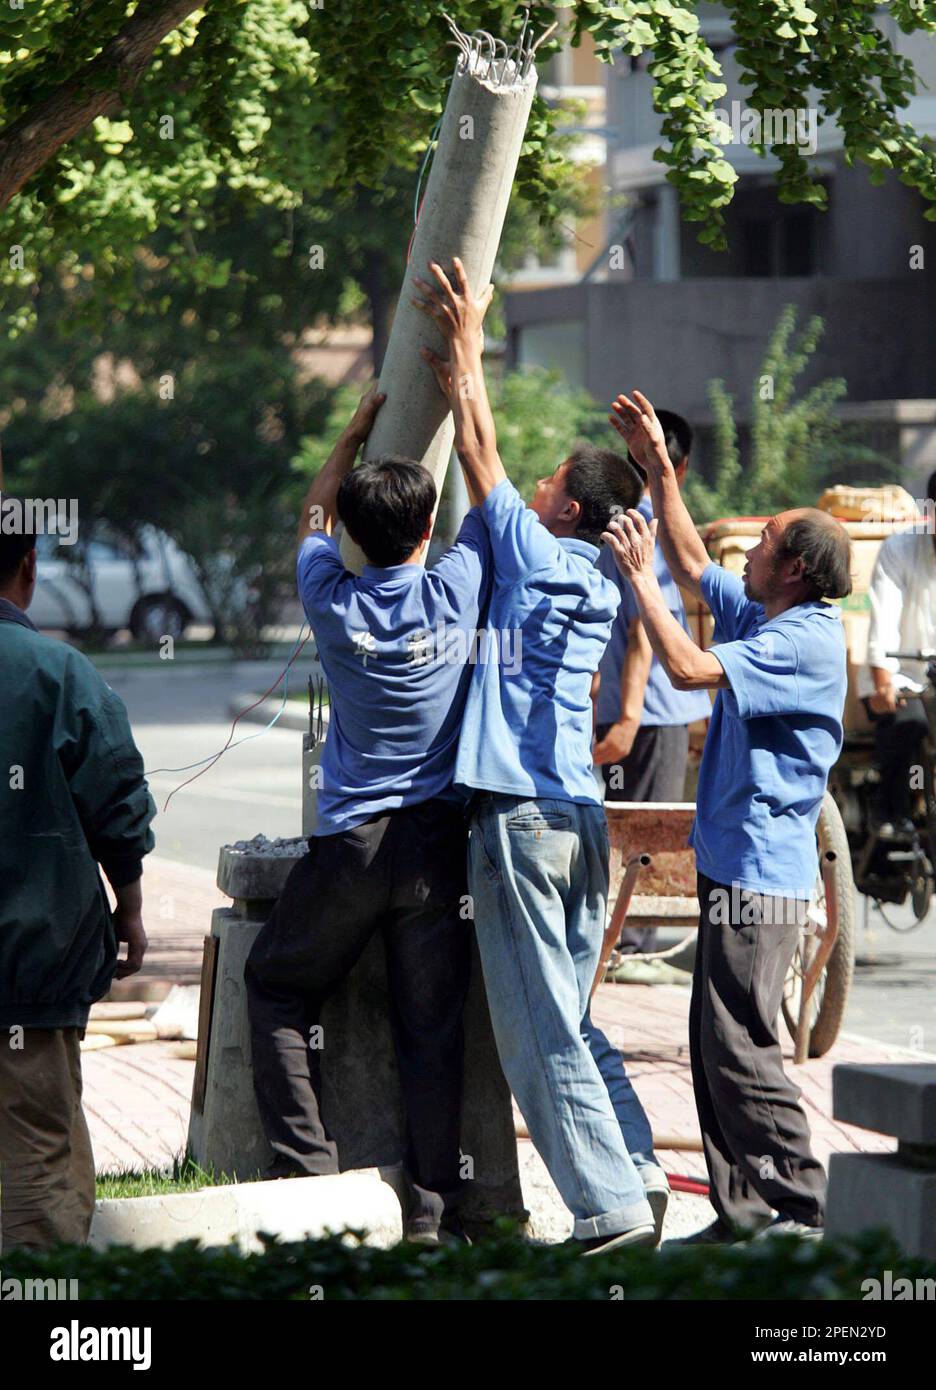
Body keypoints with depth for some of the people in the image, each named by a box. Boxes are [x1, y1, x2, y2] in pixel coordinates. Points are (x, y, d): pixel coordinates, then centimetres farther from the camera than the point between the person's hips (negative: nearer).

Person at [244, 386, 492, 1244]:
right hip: (437, 838, 0)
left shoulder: (334, 602, -6)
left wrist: (363, 422, 25)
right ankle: (433, 1209, 3)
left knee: (278, 989, 18)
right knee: (431, 1026, 4)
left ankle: (306, 1166, 8)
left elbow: (314, 517, 16)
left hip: (349, 841, 0)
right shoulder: (454, 592, -8)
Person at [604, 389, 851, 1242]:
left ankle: (797, 1218, -8)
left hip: (763, 873, -10)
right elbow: (694, 566, 28)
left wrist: (638, 573, -15)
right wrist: (659, 469, 23)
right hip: (734, 863, 10)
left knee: (740, 1047, -11)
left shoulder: (806, 640, -16)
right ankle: (743, 1213, 15)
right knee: (715, 1046, 11)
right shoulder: (763, 620, 12)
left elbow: (688, 668, -25)